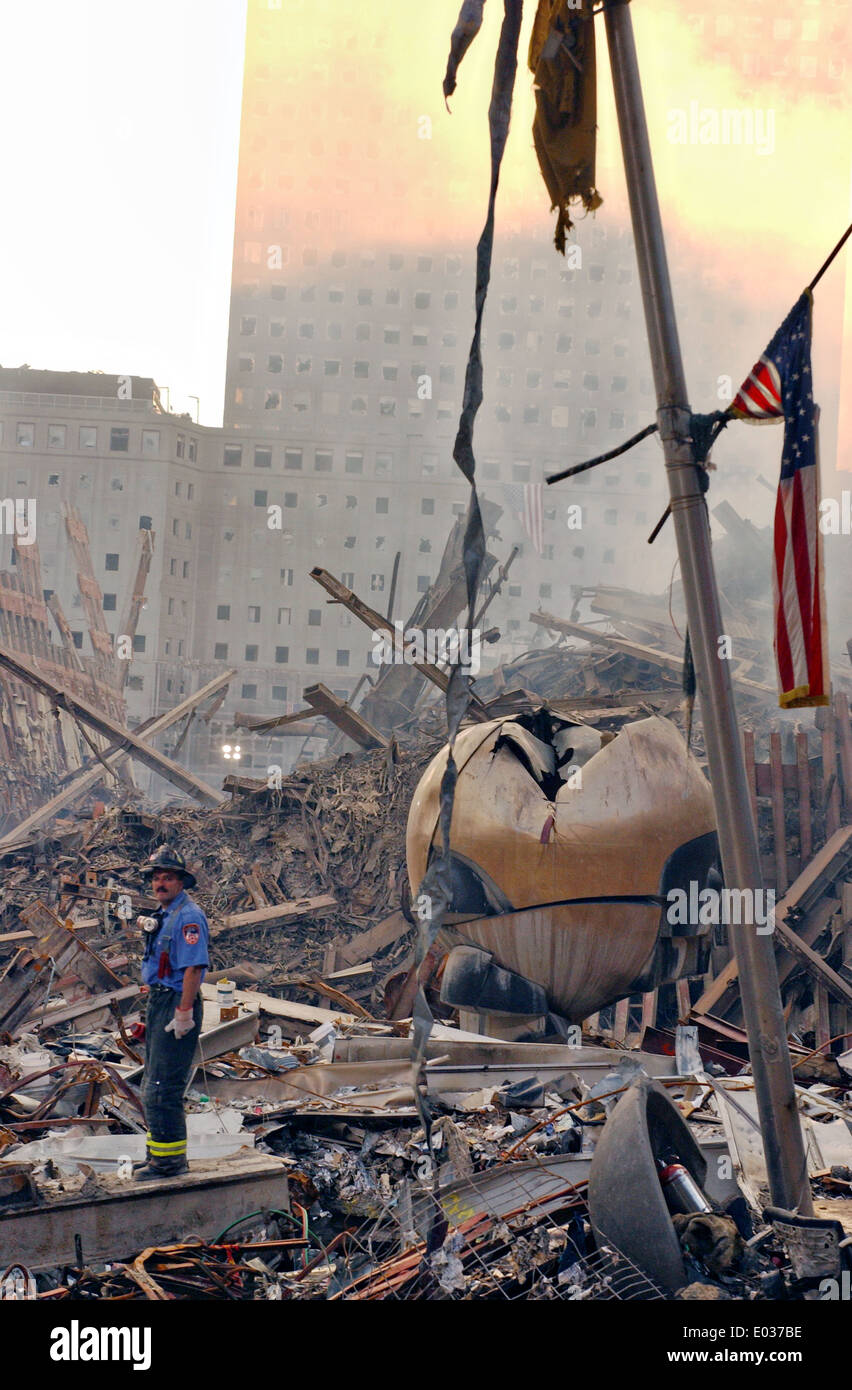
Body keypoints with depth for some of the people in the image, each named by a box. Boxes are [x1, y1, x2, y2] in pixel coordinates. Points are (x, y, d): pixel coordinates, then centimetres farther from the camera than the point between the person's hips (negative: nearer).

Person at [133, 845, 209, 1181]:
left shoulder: (188, 916, -17)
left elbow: (193, 968, -24)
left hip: (176, 1004, -11)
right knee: (154, 1087, 18)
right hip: (158, 1002, 11)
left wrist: (183, 1014, -25)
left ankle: (170, 1161, 0)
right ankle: (158, 1155, 29)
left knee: (163, 1088, -8)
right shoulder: (163, 915, 14)